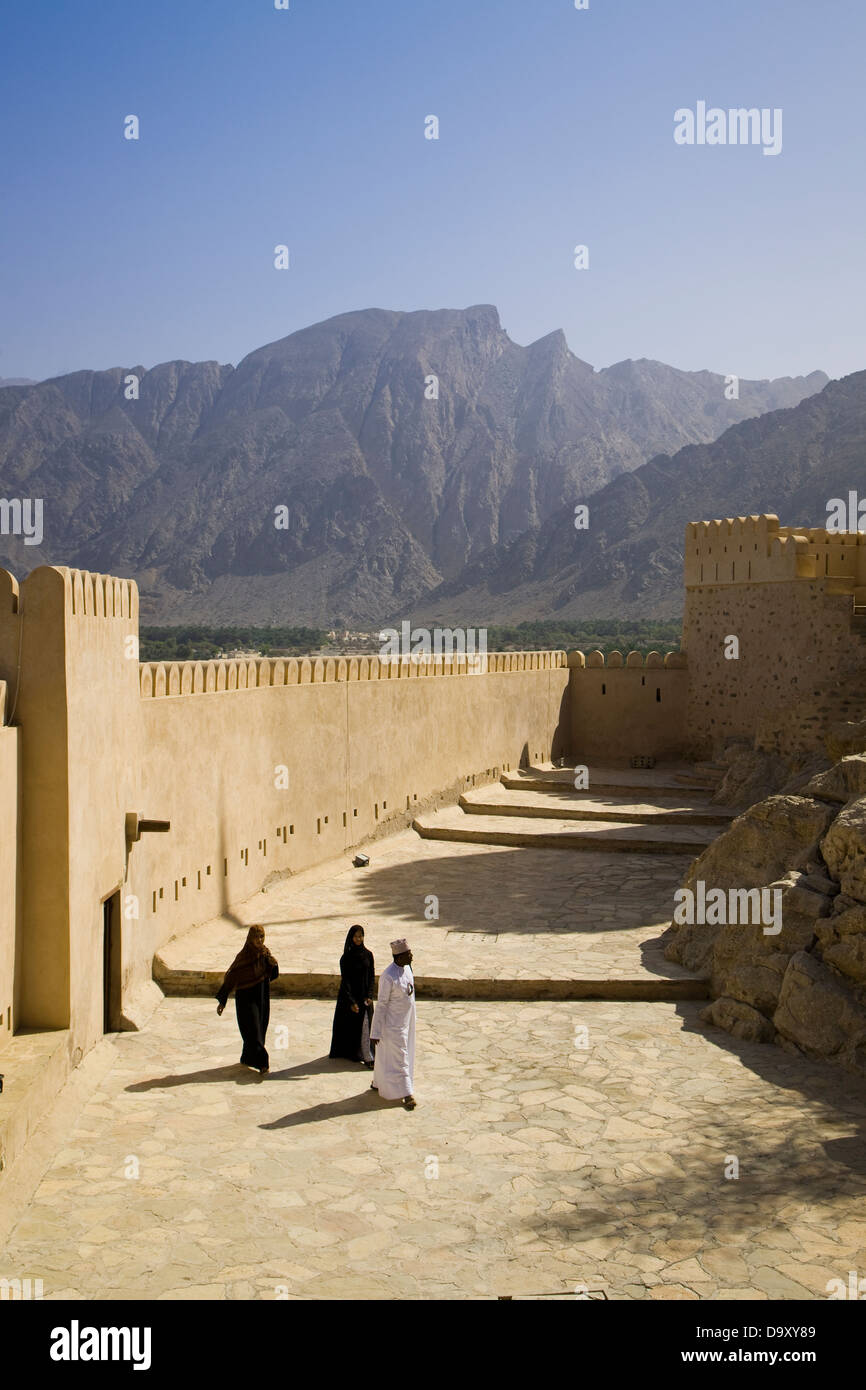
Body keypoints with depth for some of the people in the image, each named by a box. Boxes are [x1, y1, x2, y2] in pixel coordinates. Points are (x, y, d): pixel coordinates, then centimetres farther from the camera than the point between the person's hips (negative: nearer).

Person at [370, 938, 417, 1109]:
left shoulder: (406, 967, -3)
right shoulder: (388, 977, -27)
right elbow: (381, 1005, -21)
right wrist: (376, 1032, -16)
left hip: (406, 1020, 8)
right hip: (393, 1023, -8)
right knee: (398, 1057, 3)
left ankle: (378, 1083, 37)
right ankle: (406, 1093, 13)